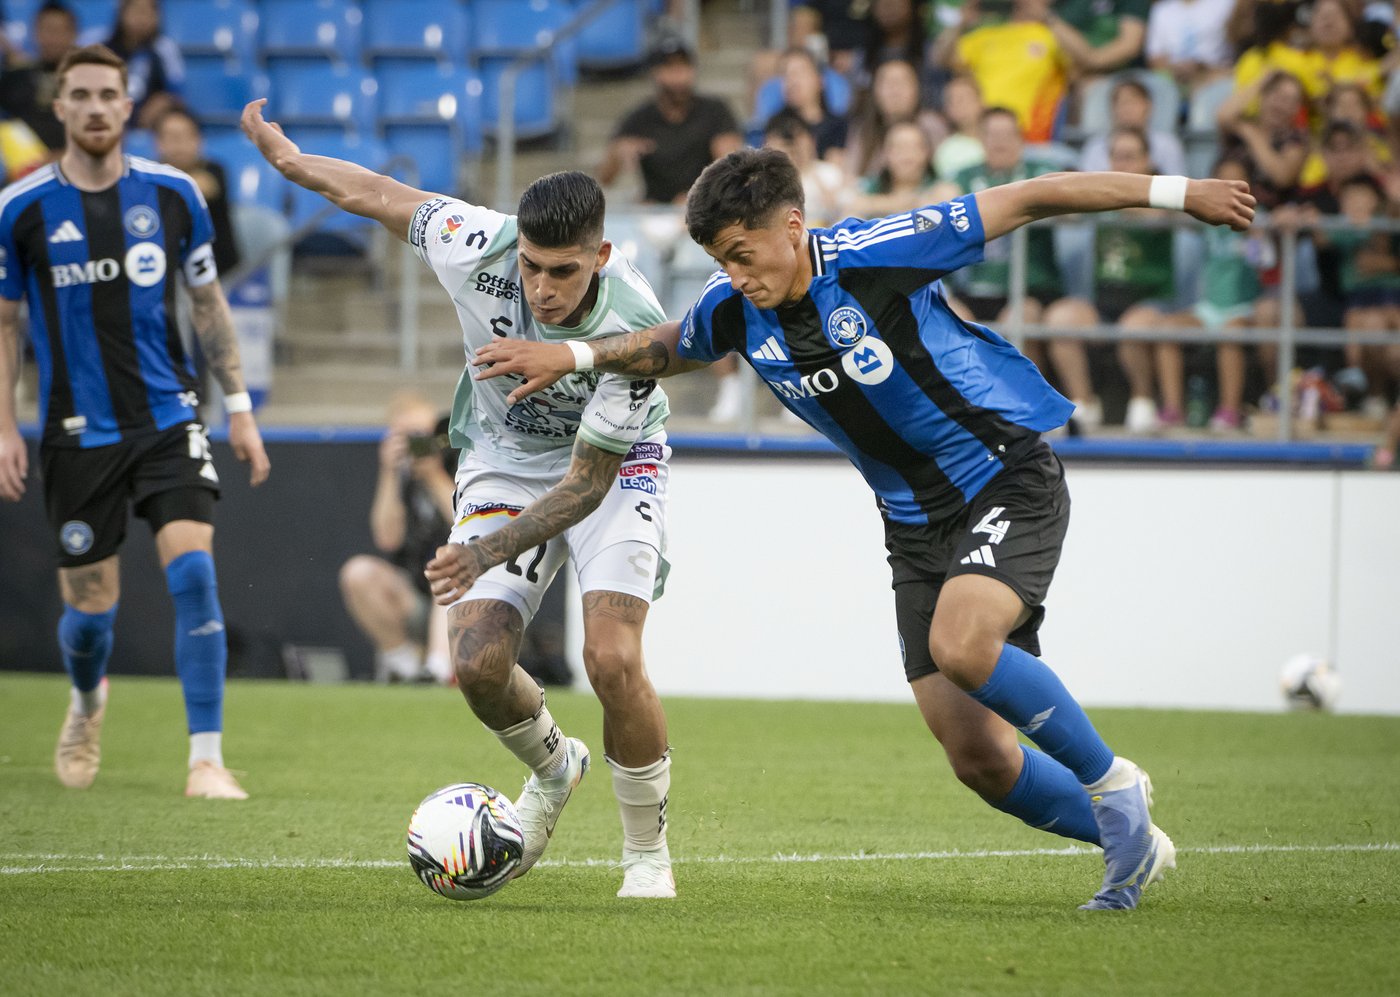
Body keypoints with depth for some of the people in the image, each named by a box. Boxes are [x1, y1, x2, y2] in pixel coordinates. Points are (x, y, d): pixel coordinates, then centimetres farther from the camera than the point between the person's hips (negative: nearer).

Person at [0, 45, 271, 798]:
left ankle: (207, 760, -14)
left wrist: (239, 408, 8)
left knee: (194, 573, -17)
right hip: (78, 432, -1)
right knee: (90, 607, 5)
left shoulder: (172, 194, 0)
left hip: (167, 418, 1)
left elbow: (208, 303, 10)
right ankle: (87, 701, 41)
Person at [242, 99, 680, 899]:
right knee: (479, 665, -10)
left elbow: (588, 478, -29)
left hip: (614, 466, -3)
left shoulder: (635, 329, -34)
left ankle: (648, 854, -1)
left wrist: (493, 549, -39)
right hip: (503, 462, 3)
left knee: (613, 658, -22)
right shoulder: (479, 248, -28)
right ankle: (553, 770, 26)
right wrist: (285, 156, 4)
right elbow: (377, 196, -8)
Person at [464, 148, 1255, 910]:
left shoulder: (877, 257, -22)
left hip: (1009, 481, -6)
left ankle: (1112, 782, -10)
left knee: (959, 644, -33)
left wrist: (1176, 193, -15)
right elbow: (668, 349, 21)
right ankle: (1129, 841, 21)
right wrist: (572, 357, 8)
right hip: (916, 524, 6)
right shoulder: (735, 310, -5)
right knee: (976, 757, -3)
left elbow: (1028, 200, -16)